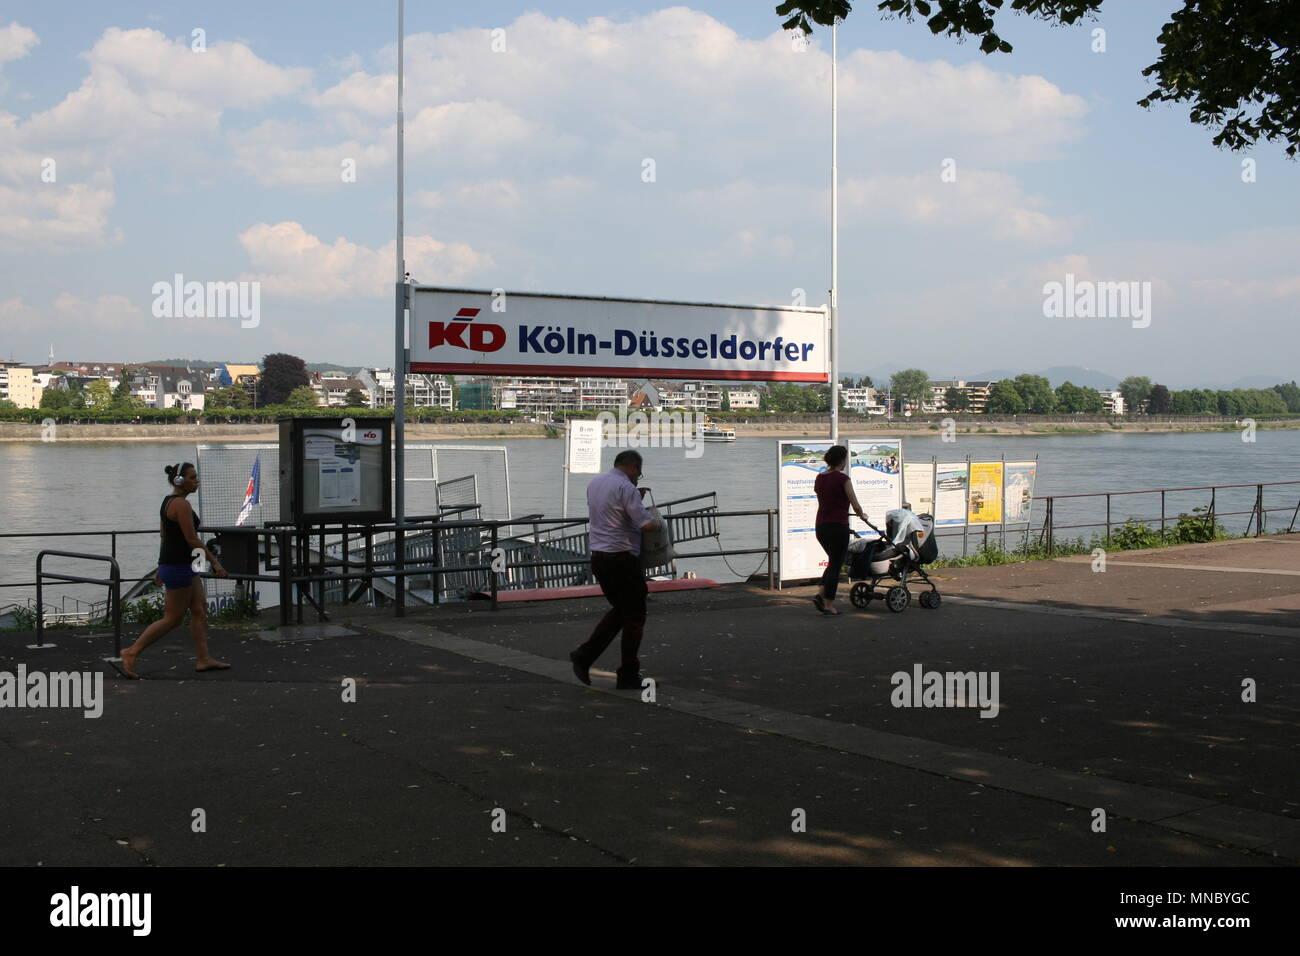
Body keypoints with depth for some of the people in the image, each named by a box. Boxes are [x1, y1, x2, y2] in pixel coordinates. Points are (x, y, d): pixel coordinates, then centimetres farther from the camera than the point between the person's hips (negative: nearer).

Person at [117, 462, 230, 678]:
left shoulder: (168, 502, 12)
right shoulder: (181, 504, -18)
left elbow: (164, 536, 17)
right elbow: (192, 539, -21)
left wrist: (162, 568, 21)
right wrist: (215, 562, -16)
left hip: (184, 565, 10)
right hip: (179, 566, -10)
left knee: (200, 610, 10)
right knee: (172, 619, -2)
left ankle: (204, 659, 12)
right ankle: (132, 652, 3)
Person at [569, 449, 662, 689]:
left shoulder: (595, 483, 11)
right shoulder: (627, 488, -15)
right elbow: (646, 524, -21)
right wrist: (656, 520, 0)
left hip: (598, 557, 8)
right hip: (622, 559, -8)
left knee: (620, 609, 20)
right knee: (634, 616, 4)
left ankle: (584, 656, 9)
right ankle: (628, 676, 8)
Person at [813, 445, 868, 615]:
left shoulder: (819, 478, 9)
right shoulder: (842, 479, -12)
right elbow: (855, 506, -9)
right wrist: (862, 516, 12)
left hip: (820, 526, 7)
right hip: (837, 526, -7)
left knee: (834, 561, 22)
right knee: (836, 565, 3)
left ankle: (820, 594, 6)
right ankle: (829, 605, 5)